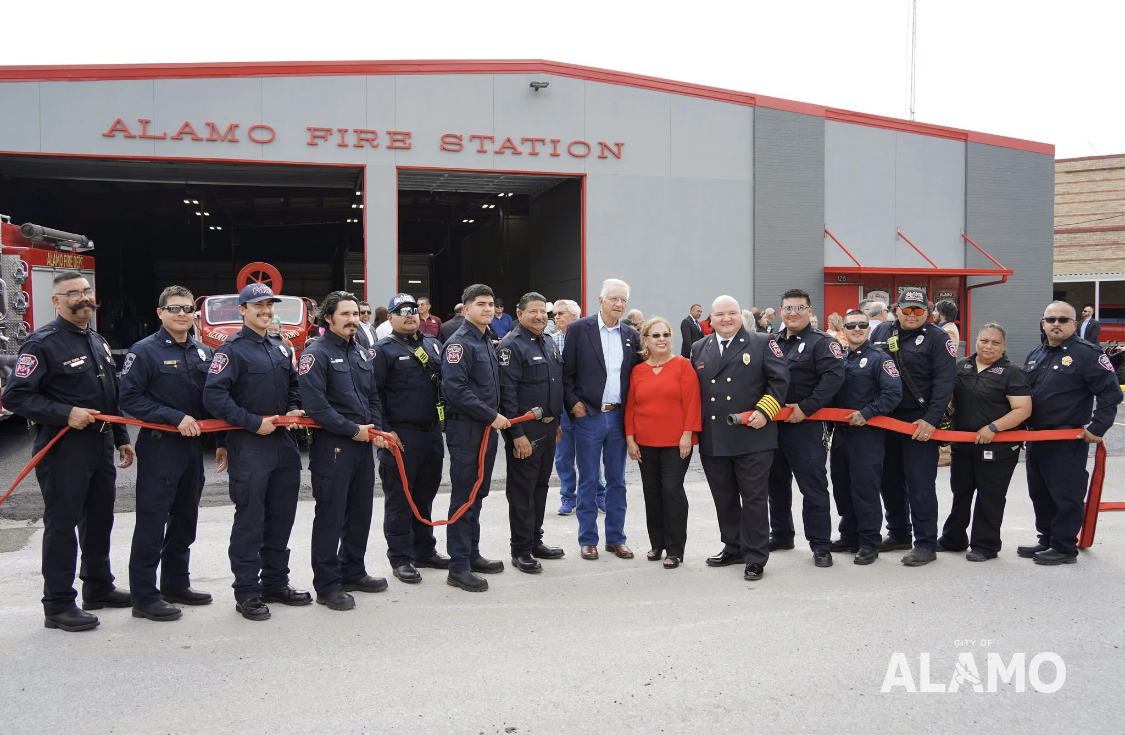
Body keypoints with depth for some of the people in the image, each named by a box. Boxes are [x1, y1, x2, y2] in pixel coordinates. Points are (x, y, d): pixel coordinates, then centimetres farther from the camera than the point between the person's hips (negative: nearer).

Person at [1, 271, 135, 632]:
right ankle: (59, 606, 7)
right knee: (62, 524, -2)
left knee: (99, 519, 17)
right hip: (64, 449, -8)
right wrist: (66, 414, -24)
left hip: (100, 446, 8)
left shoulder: (98, 341, 15)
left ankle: (98, 588, 31)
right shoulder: (43, 343, -11)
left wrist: (121, 439, 18)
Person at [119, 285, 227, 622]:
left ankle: (175, 584, 28)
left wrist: (222, 442, 12)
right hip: (159, 446, -7)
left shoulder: (203, 352, 11)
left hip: (193, 445, 7)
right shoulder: (144, 351, -8)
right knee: (152, 522, -3)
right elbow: (130, 399, -14)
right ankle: (144, 597, 4)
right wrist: (176, 417, -20)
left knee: (185, 520, 15)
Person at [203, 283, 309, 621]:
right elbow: (214, 396, -17)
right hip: (249, 446, -7)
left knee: (282, 517, 13)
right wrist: (254, 423, -18)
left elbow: (293, 384, 26)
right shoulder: (232, 350, -8)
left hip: (283, 442, 7)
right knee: (250, 520, -3)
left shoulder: (280, 349, 15)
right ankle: (247, 592, 7)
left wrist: (294, 409, 5)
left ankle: (275, 583, 25)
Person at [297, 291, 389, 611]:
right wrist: (353, 430, -16)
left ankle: (353, 572, 30)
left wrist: (375, 429, 1)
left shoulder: (362, 353, 14)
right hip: (332, 446, -8)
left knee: (360, 513, 15)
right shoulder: (316, 354, -10)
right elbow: (316, 406, -18)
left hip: (363, 444, 8)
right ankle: (327, 586, 8)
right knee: (330, 517, -1)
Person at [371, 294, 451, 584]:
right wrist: (384, 430, -14)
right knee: (399, 499, 2)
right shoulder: (384, 350, -5)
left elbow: (446, 383, 21)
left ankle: (424, 550, 28)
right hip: (400, 437, -6)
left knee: (425, 496, 15)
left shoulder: (434, 345, 14)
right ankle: (400, 558, 12)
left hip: (432, 433, 6)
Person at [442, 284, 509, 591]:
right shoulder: (459, 342, -14)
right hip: (465, 429, -9)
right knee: (464, 497, -4)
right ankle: (458, 568, 3)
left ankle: (472, 554, 28)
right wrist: (491, 416, -19)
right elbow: (456, 389, -24)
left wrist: (496, 417, 10)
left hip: (486, 428, 9)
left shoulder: (486, 342, 15)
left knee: (478, 494, 16)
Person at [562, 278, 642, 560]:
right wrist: (574, 403, -10)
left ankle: (615, 538, 21)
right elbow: (566, 371, -4)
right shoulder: (579, 329, -4)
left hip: (618, 417, 4)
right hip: (588, 416, -3)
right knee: (588, 481, 5)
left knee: (617, 481, 10)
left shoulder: (632, 335, 7)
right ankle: (588, 540, 16)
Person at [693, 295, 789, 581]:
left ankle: (755, 557, 11)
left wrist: (764, 412, -12)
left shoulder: (762, 343, 0)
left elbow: (780, 380, -3)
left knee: (754, 499, 2)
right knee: (724, 499, 14)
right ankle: (733, 548, 28)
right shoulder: (699, 349, 12)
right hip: (712, 440, 4)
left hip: (752, 437, -4)